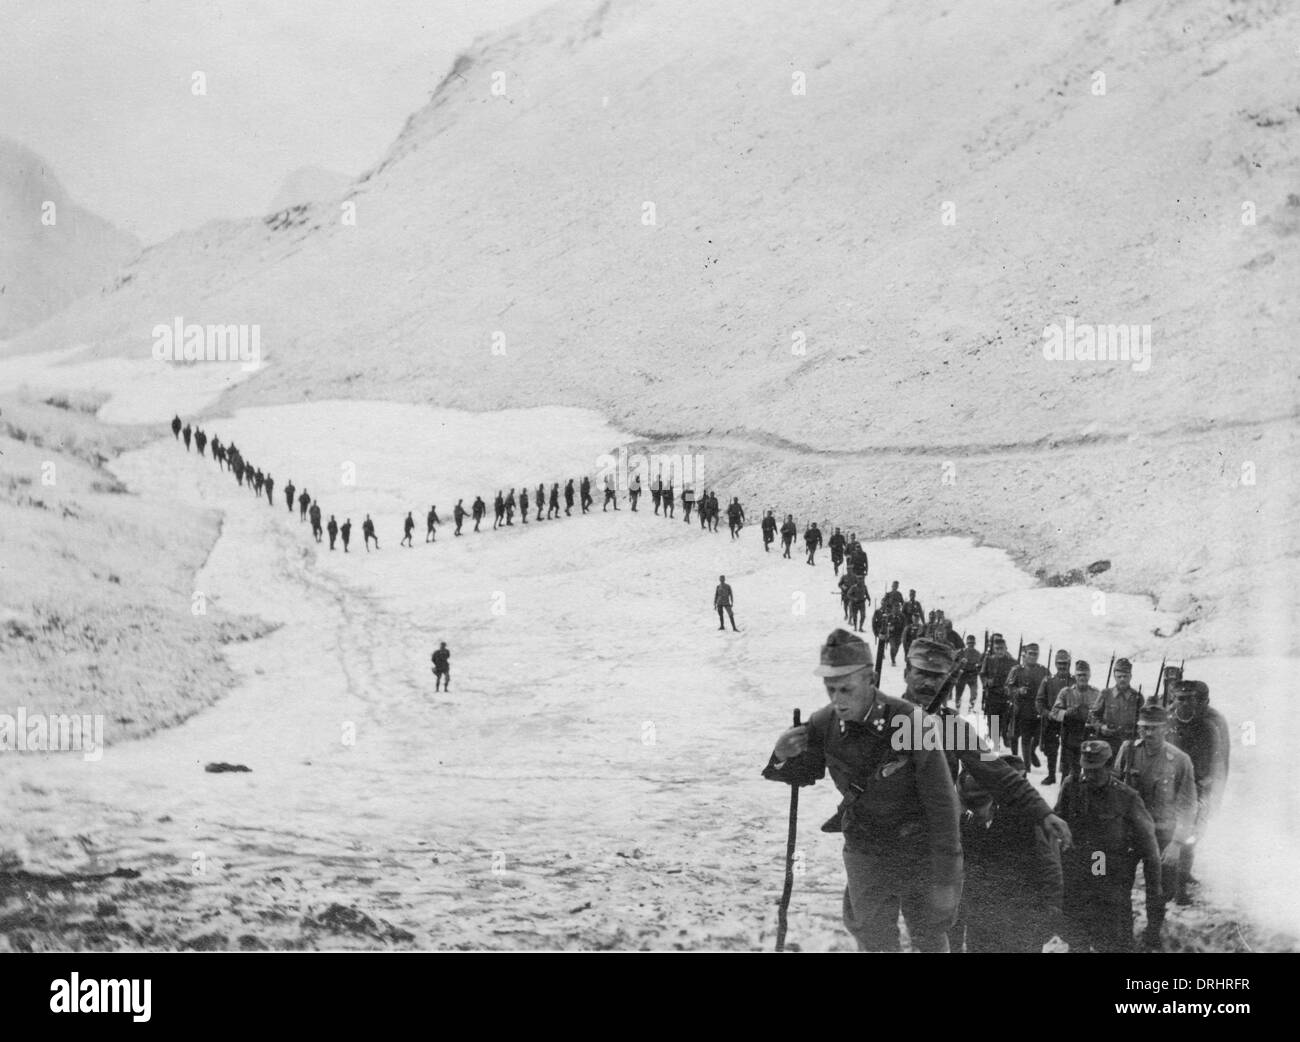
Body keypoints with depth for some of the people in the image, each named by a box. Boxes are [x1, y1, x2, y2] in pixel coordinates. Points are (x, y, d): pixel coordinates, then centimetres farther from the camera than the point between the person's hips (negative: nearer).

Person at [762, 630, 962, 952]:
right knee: (872, 939, 19)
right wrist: (783, 757, -20)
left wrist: (944, 878, -19)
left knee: (929, 939, 17)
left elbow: (941, 802, -21)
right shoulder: (824, 725, -14)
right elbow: (805, 774, 5)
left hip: (919, 852, -3)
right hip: (864, 855, 3)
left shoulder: (910, 722, -27)